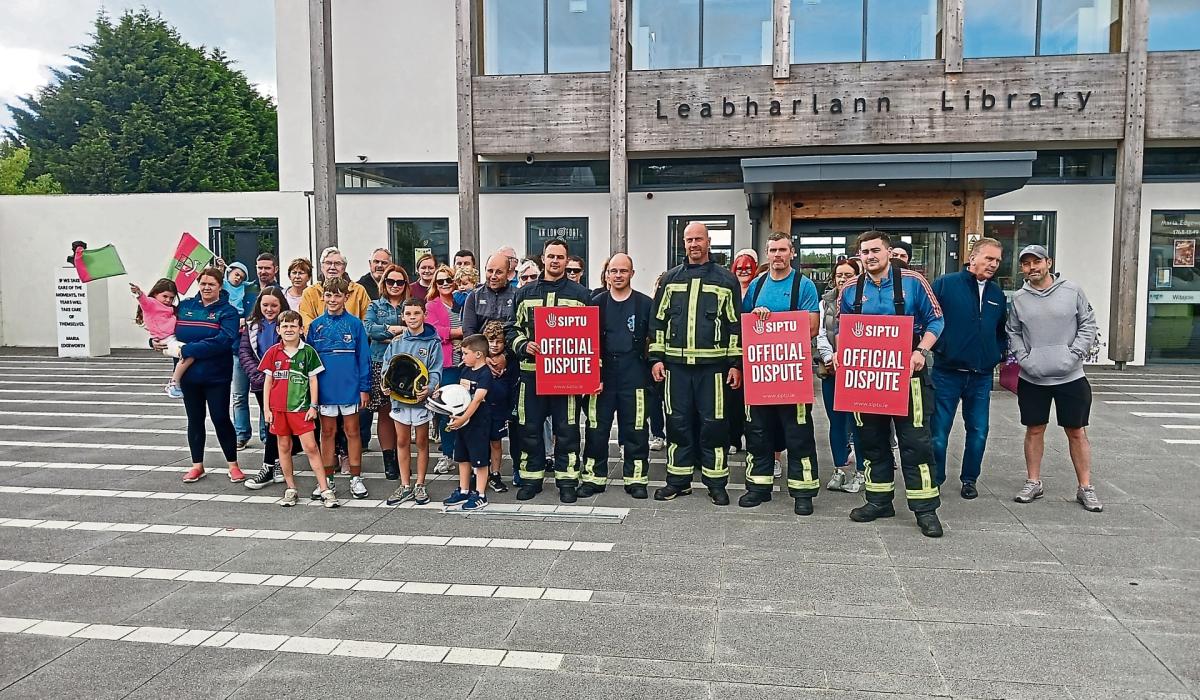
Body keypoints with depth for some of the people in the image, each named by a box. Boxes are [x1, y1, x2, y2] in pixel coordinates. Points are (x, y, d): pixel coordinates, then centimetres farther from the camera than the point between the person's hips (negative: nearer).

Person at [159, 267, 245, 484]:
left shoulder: (227, 311, -9)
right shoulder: (184, 306, 5)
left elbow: (223, 341, -23)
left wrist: (185, 349, -23)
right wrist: (156, 341, -5)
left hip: (217, 376, -4)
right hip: (189, 375, 4)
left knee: (220, 418, 0)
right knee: (195, 419, 13)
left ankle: (233, 465, 13)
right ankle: (197, 466, 25)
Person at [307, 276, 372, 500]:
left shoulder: (355, 324, -3)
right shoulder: (316, 325, 3)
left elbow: (363, 357, -2)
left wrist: (364, 388, -5)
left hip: (350, 386, -2)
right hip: (325, 387, 2)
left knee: (352, 431, 7)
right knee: (327, 432, 11)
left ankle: (356, 478, 15)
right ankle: (327, 480, 20)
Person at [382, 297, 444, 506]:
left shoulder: (432, 342, -3)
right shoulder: (396, 342, 7)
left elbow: (436, 370, -8)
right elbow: (387, 365, 6)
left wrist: (429, 388, -26)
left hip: (421, 397, -3)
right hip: (399, 397, 3)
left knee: (421, 442, 8)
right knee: (402, 442, 9)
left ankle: (420, 485, 18)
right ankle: (405, 486, 17)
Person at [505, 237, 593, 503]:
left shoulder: (579, 293, 7)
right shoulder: (525, 292, 11)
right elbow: (512, 328, 12)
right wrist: (523, 345, -8)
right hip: (531, 369, 2)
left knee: (566, 428, 2)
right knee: (529, 426, 6)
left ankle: (567, 480, 12)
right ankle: (531, 477, 18)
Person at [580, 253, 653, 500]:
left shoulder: (645, 303, 4)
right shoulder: (597, 303, 7)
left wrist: (652, 365, 0)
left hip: (634, 375, -1)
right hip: (602, 374, 1)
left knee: (635, 428, 2)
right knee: (596, 428, 4)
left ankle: (636, 479, 12)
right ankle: (594, 477, 14)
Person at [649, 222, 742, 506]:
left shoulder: (726, 279, 4)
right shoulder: (670, 278, 11)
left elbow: (736, 324, 3)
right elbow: (658, 320, 11)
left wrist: (735, 363, -2)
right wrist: (656, 358, 4)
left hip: (712, 364, -2)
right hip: (676, 363, 2)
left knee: (713, 423, 1)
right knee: (678, 423, 7)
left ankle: (716, 482, 12)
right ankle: (678, 480, 18)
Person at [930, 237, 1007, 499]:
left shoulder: (998, 295, 11)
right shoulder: (945, 284, -6)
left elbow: (1002, 330, 22)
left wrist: (1000, 354, 9)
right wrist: (933, 345, -9)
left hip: (982, 376, 5)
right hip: (947, 372, -4)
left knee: (978, 431, 10)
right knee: (939, 431, 1)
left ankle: (969, 479, 26)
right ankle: (933, 481, 14)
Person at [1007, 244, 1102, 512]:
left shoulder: (1072, 291, -2)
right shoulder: (1019, 298, 3)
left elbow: (1089, 325, 1)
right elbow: (1013, 332, 9)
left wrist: (1075, 354, -10)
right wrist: (1023, 358, -4)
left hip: (1070, 377, -1)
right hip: (1032, 379, 1)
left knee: (1077, 432, 5)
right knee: (1034, 430, 10)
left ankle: (1085, 488, 15)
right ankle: (1033, 483, 21)